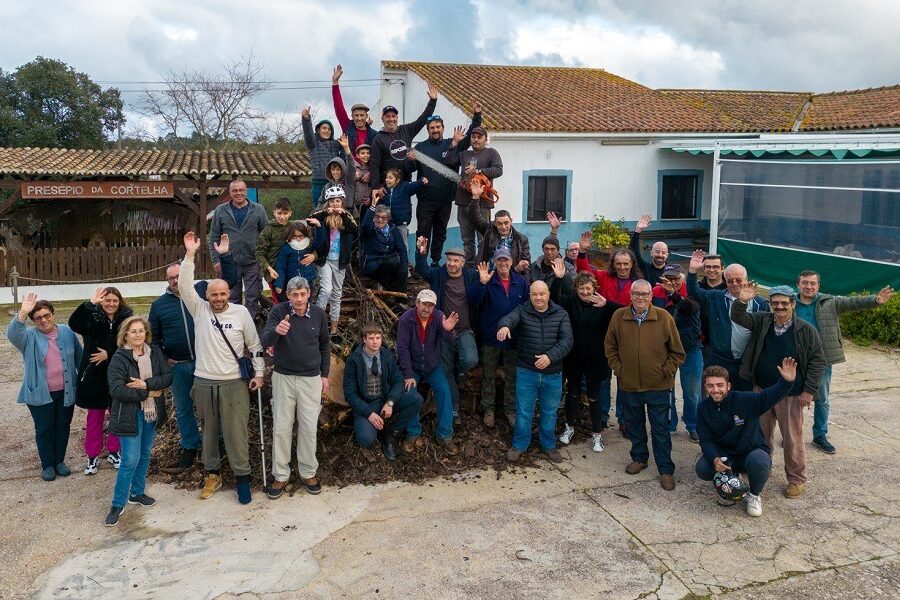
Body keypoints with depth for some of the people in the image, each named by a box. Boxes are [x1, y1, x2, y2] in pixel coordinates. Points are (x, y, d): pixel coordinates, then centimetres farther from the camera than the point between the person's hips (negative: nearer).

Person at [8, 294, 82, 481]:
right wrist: (22, 314, -44)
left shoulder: (67, 332, 2)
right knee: (44, 429, 7)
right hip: (41, 394, -2)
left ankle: (60, 461, 28)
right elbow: (12, 334, -29)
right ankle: (48, 465, 22)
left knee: (63, 427, 13)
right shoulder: (29, 336, -6)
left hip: (66, 392, 2)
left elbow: (79, 357, 10)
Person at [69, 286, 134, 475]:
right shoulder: (92, 318, -5)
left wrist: (109, 354, -15)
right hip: (94, 375, -1)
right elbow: (74, 323, -25)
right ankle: (93, 456, 22)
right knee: (94, 416, 10)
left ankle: (114, 452, 28)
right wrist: (90, 303, -33)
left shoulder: (126, 319, -4)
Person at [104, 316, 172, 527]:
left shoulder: (155, 353, 1)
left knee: (145, 455, 16)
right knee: (130, 460, -6)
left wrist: (146, 383, -21)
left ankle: (137, 493, 34)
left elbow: (168, 377, -5)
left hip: (152, 413, 5)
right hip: (130, 415, -5)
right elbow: (117, 390, -21)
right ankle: (117, 504, 7)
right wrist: (147, 393, -17)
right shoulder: (119, 359, -13)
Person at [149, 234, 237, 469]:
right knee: (183, 409, 14)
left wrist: (224, 255, -11)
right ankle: (190, 446, 30)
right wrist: (162, 359, 1)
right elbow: (153, 336, 11)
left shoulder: (202, 290, 1)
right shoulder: (159, 304, 5)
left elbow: (230, 280, -1)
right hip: (178, 366, 2)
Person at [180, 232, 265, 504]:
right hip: (204, 383, 2)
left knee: (236, 432, 1)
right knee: (209, 431, 14)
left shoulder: (241, 312, -2)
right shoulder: (199, 309, 1)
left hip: (234, 383, -2)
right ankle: (212, 474, 28)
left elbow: (255, 345, 5)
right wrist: (190, 254, -20)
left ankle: (242, 477, 14)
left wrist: (259, 373, 1)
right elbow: (185, 286, -13)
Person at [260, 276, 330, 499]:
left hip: (311, 379, 1)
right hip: (283, 378, -1)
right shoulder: (278, 311, -10)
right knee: (281, 428, 5)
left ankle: (308, 473, 23)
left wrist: (325, 375, 9)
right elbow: (264, 341, -21)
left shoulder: (319, 314, -4)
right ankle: (280, 475, 19)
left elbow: (325, 345, 10)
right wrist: (276, 331, -43)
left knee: (309, 428, 6)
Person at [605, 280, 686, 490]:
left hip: (658, 386, -2)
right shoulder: (619, 317, -3)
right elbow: (610, 347, 8)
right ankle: (639, 458, 38)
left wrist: (665, 371, -6)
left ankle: (666, 469, 17)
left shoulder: (664, 318, -9)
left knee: (660, 428, 6)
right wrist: (618, 368, 1)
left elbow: (678, 352, -1)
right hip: (628, 385, 2)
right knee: (634, 425, 18)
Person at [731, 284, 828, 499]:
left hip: (791, 395, -4)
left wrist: (809, 390, -10)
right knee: (761, 434, 16)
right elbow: (739, 318, -5)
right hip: (762, 390, 4)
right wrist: (742, 301, -27)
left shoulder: (807, 331, -8)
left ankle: (797, 479, 21)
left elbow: (818, 361, -6)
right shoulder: (762, 321, 2)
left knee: (792, 439, 4)